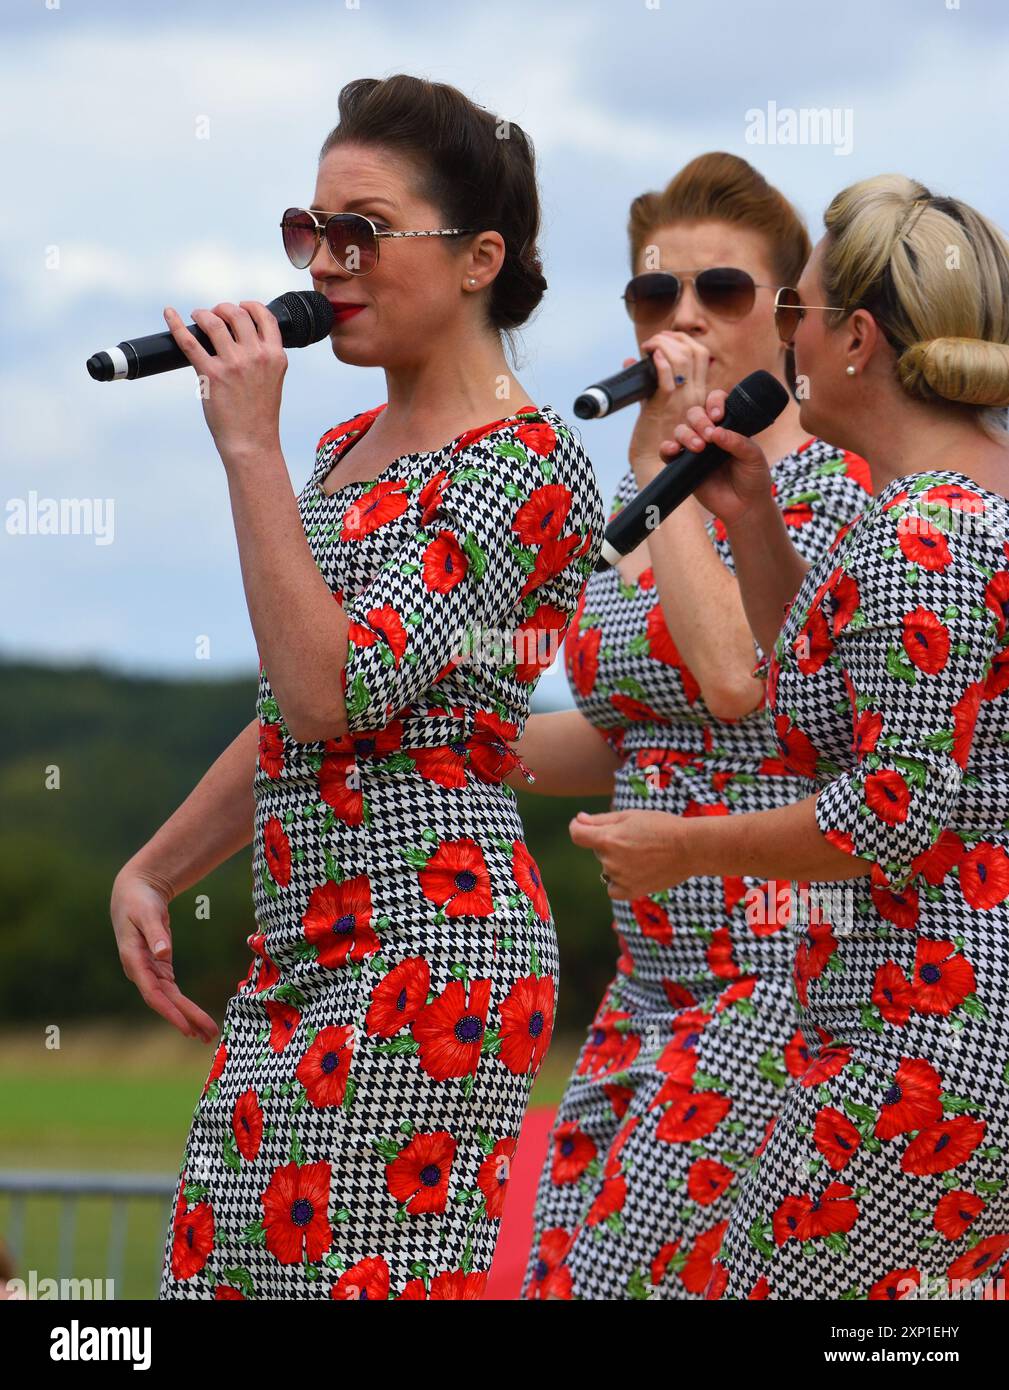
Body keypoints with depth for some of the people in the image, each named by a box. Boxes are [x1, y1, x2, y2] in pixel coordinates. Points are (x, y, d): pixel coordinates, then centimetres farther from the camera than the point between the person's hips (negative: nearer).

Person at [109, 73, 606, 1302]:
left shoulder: (524, 463, -10)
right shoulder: (348, 451, 17)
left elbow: (335, 693, -20)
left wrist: (250, 448, -18)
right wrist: (150, 872, 19)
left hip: (426, 952, -9)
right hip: (295, 958, 9)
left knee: (363, 1268, -12)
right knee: (216, 1267, 5)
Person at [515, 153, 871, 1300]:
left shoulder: (827, 489, -9)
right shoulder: (642, 499, 15)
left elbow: (741, 678, -27)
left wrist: (663, 464, -17)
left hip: (780, 987, -9)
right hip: (651, 992, 9)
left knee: (613, 1278, -15)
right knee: (550, 1269, 4)